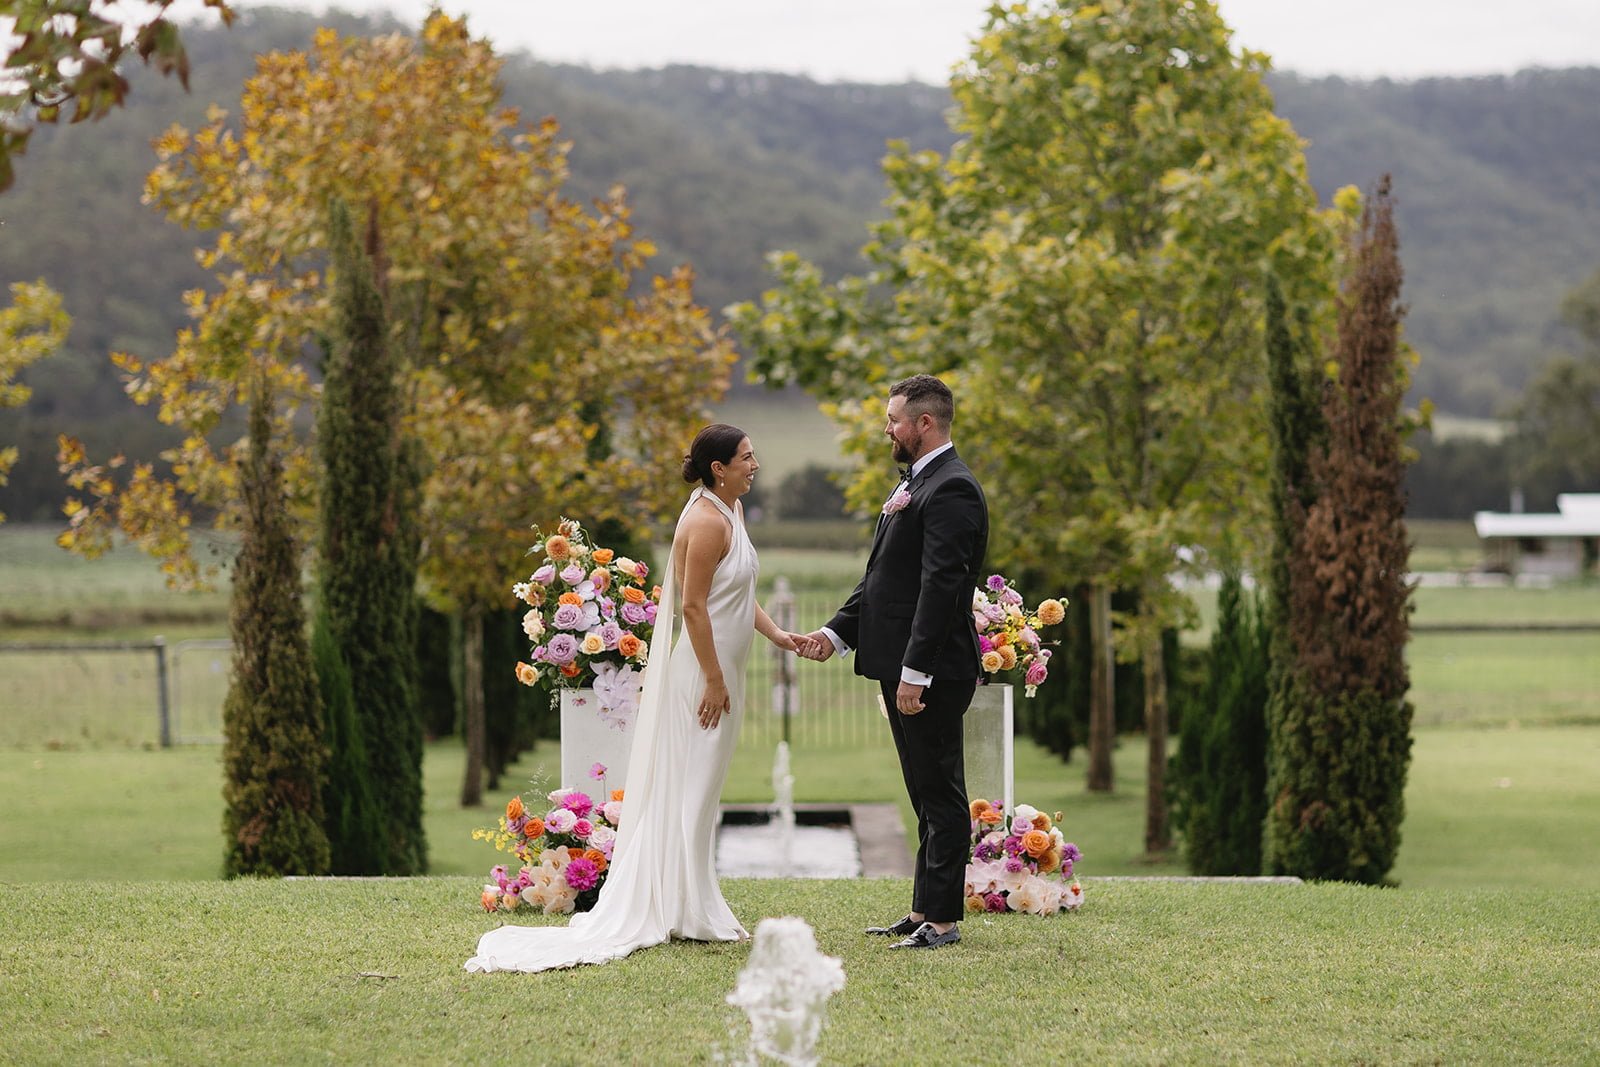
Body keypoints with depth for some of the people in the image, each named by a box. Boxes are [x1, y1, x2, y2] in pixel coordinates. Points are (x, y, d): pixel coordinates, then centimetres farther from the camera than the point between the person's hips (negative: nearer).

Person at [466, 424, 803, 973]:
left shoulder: (732, 511, 13)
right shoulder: (707, 521, -17)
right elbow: (694, 604, -21)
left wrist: (775, 634, 7)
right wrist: (714, 680, -21)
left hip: (721, 670, 10)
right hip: (703, 671, -10)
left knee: (698, 792, 13)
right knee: (692, 789, -5)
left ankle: (693, 908, 18)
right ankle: (686, 913, 0)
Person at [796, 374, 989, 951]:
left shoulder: (951, 489, -15)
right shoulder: (914, 483, 18)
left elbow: (941, 586, -22)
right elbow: (881, 577, 21)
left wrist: (914, 671, -25)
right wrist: (837, 632, 11)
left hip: (933, 671, -11)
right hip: (902, 666, 11)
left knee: (940, 793, -4)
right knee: (928, 795, 15)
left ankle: (942, 919, -1)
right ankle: (923, 912, 22)